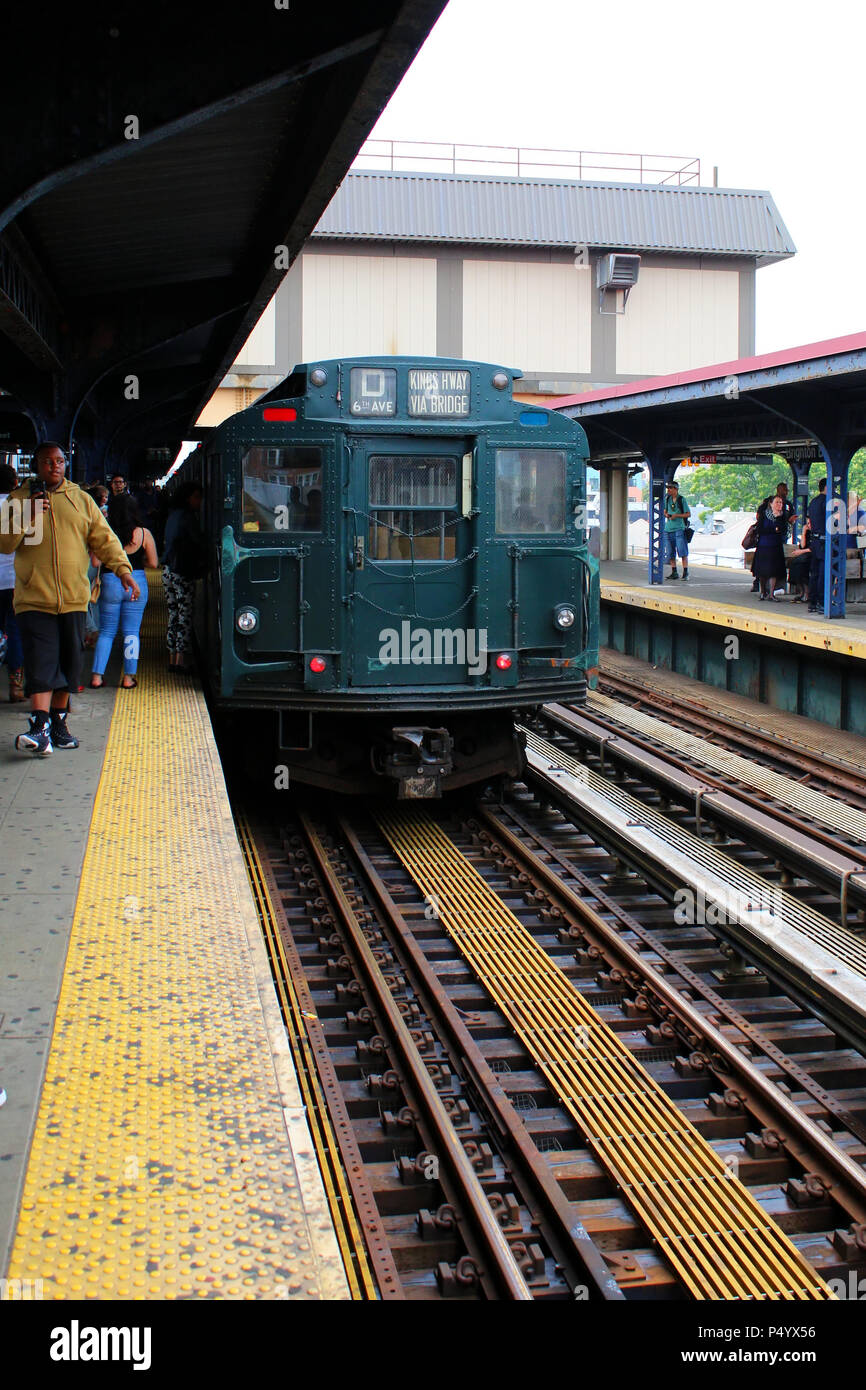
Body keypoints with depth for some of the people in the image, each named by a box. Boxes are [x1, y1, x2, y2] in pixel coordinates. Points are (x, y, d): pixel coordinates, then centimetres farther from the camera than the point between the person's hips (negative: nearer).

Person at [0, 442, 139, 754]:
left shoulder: (81, 500, 12)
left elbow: (104, 538, 7)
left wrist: (122, 568, -7)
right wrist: (27, 516, -13)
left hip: (74, 599, 3)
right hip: (34, 599, -2)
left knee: (68, 663, 7)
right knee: (41, 663, -12)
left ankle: (58, 723, 20)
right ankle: (40, 727, -19)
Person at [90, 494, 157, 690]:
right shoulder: (143, 534, -6)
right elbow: (153, 563, -3)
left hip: (110, 583, 0)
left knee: (106, 632, 11)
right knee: (131, 633, 7)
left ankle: (97, 676, 6)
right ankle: (128, 678, 8)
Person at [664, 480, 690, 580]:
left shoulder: (682, 500, -4)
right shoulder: (668, 499, 12)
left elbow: (688, 514, -3)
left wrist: (677, 515, -14)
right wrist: (666, 514, 1)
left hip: (679, 528, -6)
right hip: (668, 528, 6)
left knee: (683, 552, -10)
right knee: (671, 553, 8)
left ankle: (685, 573, -8)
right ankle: (674, 573, 16)